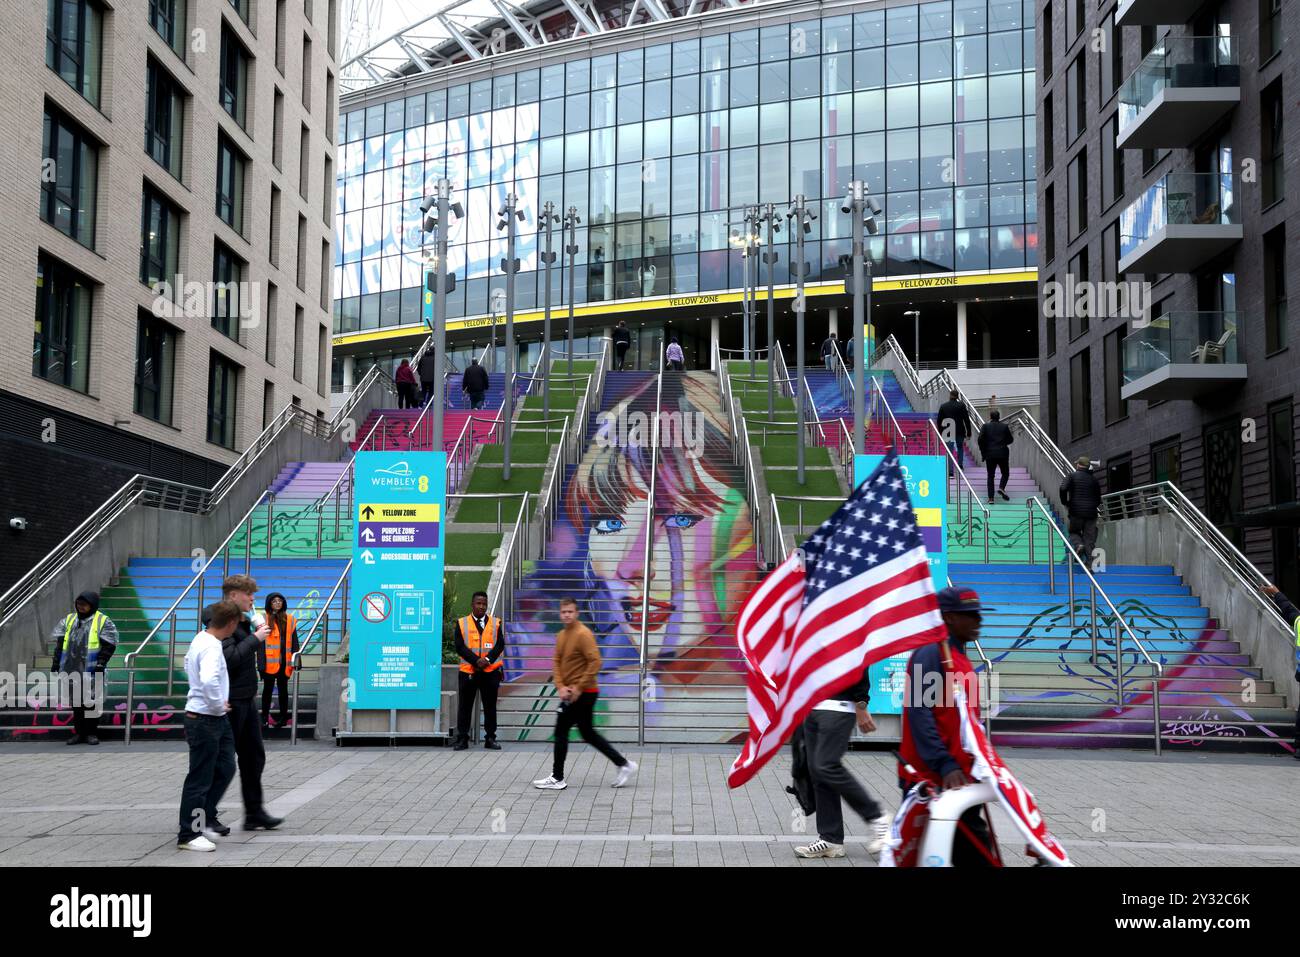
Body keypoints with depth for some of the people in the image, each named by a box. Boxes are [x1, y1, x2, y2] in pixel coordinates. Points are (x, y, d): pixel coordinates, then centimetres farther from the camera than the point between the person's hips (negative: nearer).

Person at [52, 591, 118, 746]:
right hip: (72, 669, 5)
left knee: (91, 702, -2)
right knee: (76, 702, 9)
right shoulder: (69, 620, 14)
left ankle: (91, 733, 6)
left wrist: (100, 664, -13)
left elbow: (108, 646, -6)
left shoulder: (103, 621, -1)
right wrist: (56, 662, 8)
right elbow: (59, 643, 15)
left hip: (90, 670, -5)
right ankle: (79, 732, 17)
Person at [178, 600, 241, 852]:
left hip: (216, 720, 10)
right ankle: (188, 835, 9)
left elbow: (188, 664, 28)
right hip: (205, 720, -10)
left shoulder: (200, 639, 8)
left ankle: (205, 818, 29)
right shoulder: (211, 648, -22)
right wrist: (218, 705, -22)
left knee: (225, 769, 18)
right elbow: (209, 680, -39)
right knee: (200, 779, -1)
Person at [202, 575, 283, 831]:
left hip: (246, 699, 10)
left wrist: (256, 634, 5)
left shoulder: (241, 620, 14)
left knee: (254, 756, 12)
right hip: (230, 701, -10)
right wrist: (255, 638, -20)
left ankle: (254, 813, 19)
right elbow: (228, 659, -27)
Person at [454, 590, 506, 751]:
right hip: (468, 671, -1)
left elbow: (500, 645, -1)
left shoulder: (496, 623, 7)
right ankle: (462, 739, 10)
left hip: (491, 671, 1)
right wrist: (476, 661, -16)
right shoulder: (462, 623, 4)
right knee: (464, 707, 3)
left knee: (490, 707, 5)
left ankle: (490, 739, 13)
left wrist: (487, 660, -16)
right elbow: (460, 647, -5)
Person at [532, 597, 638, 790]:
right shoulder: (561, 635, 11)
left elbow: (595, 662, -22)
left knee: (561, 732, -3)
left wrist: (579, 688, -20)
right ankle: (623, 764, 19)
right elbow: (557, 662, 11)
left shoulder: (583, 634, -16)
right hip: (570, 693, 9)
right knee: (588, 733, 14)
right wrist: (560, 686, -4)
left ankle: (557, 779, 8)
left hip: (582, 694, -9)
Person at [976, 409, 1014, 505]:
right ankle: (1001, 487, -9)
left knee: (990, 476, 7)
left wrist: (983, 450, 4)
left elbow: (980, 439, -8)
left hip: (990, 454, 0)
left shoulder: (986, 426, -1)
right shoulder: (1005, 426, 2)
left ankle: (991, 498, 0)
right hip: (1003, 453, 0)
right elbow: (1011, 439, 4)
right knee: (1005, 473, 18)